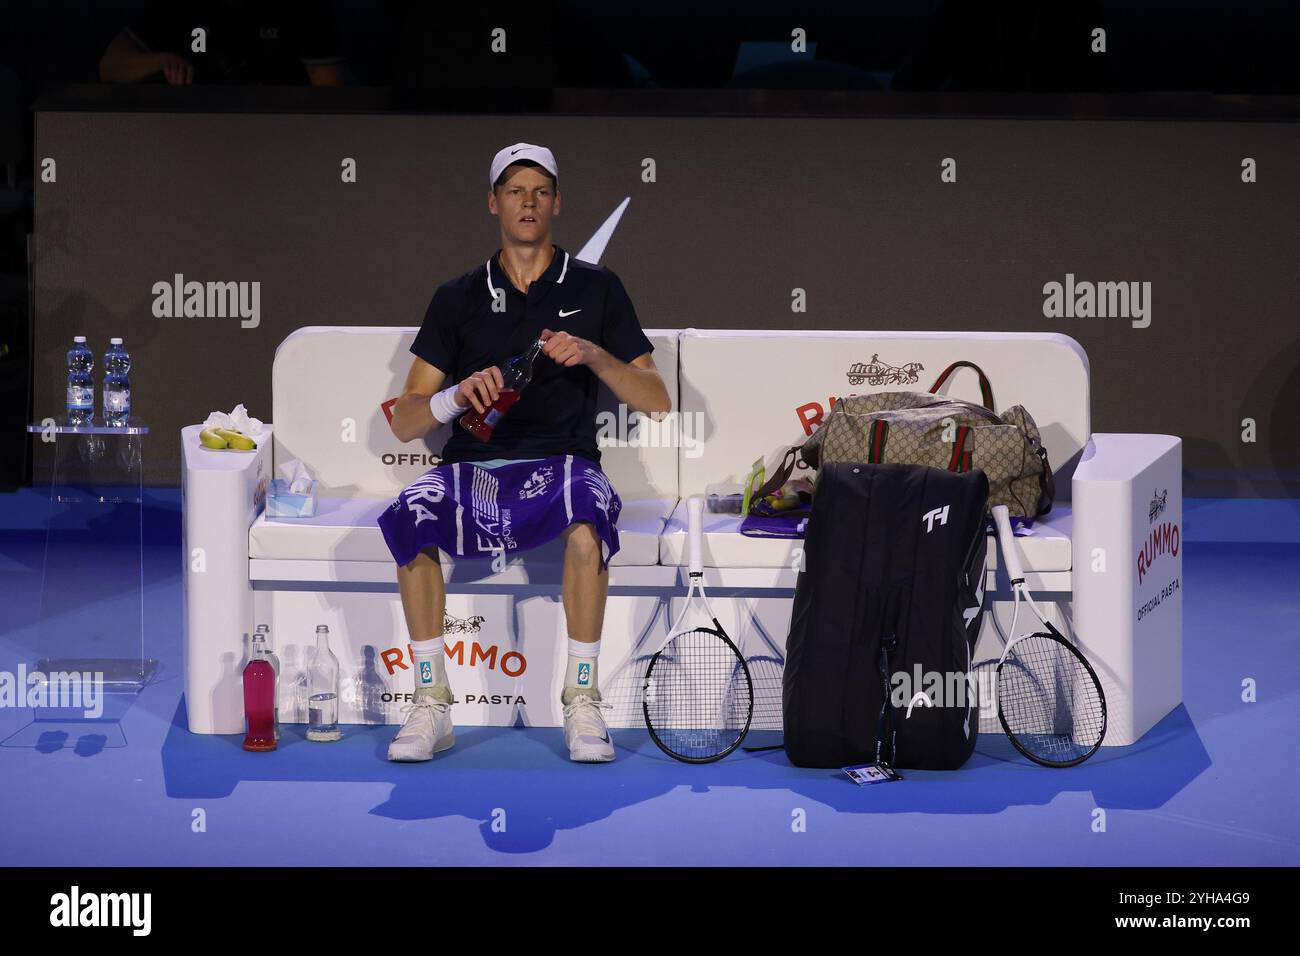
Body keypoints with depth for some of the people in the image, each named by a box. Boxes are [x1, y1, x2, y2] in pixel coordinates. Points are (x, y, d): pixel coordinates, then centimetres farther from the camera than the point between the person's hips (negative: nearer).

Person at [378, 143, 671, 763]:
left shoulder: (595, 290, 13)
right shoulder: (458, 298, 15)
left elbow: (657, 403, 9)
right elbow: (404, 421, 9)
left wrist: (594, 356, -8)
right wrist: (459, 396, -13)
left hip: (561, 462, -1)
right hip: (473, 468, 1)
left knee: (587, 504, -38)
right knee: (410, 513, -32)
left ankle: (582, 701, -29)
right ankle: (431, 704, -25)